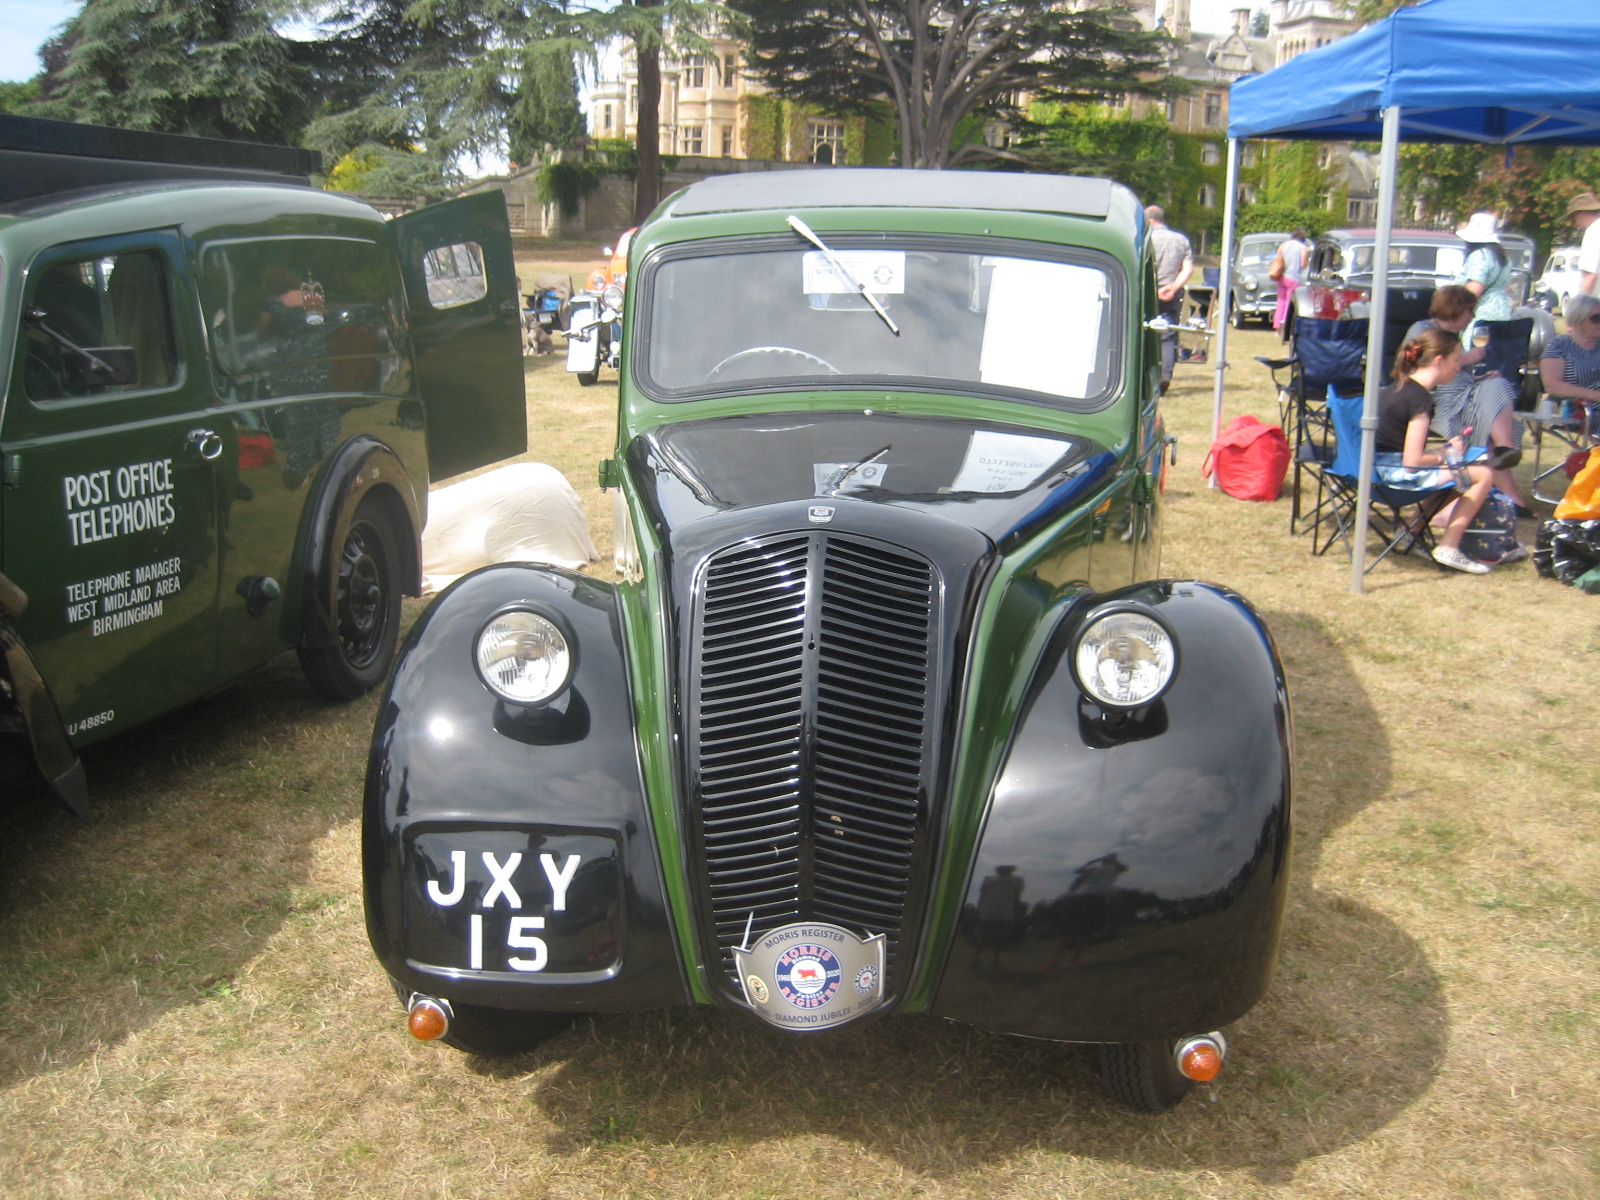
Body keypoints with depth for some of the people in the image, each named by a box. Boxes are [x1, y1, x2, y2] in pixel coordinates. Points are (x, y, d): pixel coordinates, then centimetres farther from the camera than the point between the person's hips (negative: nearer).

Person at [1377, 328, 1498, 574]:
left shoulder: (1401, 387, 11)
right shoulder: (1419, 398, -17)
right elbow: (1413, 462, -20)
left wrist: (1443, 450, 13)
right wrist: (1445, 454, -3)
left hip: (1380, 468, 10)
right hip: (1399, 475, -10)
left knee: (1452, 472, 29)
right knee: (1483, 474, -2)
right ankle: (1448, 548, 0)